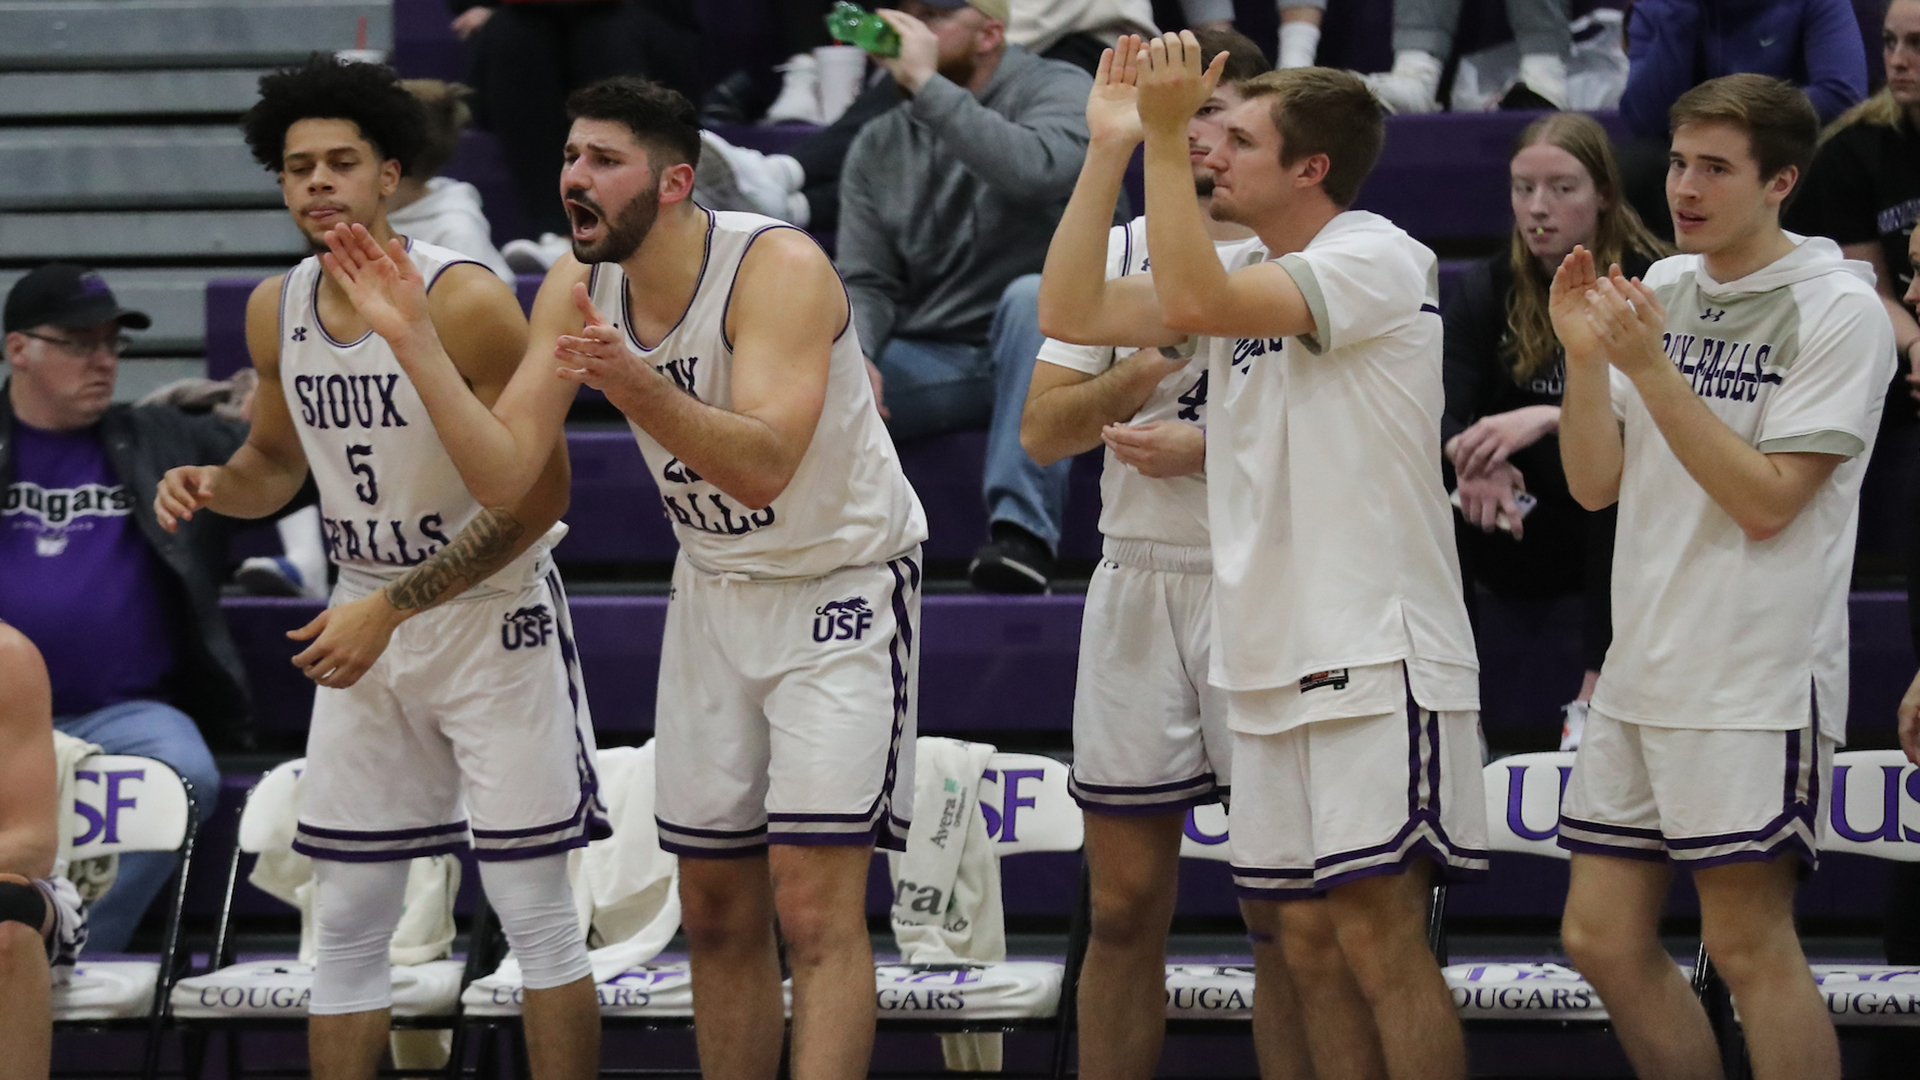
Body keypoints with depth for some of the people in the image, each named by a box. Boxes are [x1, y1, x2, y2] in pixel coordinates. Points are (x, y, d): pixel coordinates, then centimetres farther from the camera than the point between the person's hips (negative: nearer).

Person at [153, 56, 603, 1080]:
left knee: (536, 912, -2)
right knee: (346, 926, 6)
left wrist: (392, 609, -21)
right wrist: (215, 486, -6)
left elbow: (538, 494, -19)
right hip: (366, 622, 6)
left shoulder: (463, 301, -19)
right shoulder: (275, 311, 1)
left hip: (492, 618, -6)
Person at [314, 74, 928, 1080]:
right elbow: (504, 473, -11)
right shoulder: (577, 288, -6)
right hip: (714, 589, 7)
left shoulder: (778, 267, -25)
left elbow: (762, 468, -36)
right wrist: (415, 341, -23)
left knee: (814, 903, -15)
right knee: (716, 911, 9)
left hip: (841, 584, -7)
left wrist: (634, 385, -50)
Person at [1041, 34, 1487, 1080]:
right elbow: (1071, 311, 10)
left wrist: (1164, 135, -21)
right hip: (1271, 658, 8)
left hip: (1376, 650, -8)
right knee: (1302, 937, 7)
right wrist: (1110, 144, 6)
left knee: (1375, 932, -12)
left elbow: (1197, 302, -23)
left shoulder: (1376, 258, -9)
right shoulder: (1247, 275, 17)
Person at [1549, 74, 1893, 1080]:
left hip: (1756, 683, -7)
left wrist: (1652, 368, -19)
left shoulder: (1837, 309, -9)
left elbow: (1767, 502, -15)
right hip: (1641, 669, 7)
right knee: (1603, 938, 7)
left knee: (1748, 945, -6)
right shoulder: (1659, 290, 11)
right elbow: (1596, 483, 10)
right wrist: (1585, 357, -6)